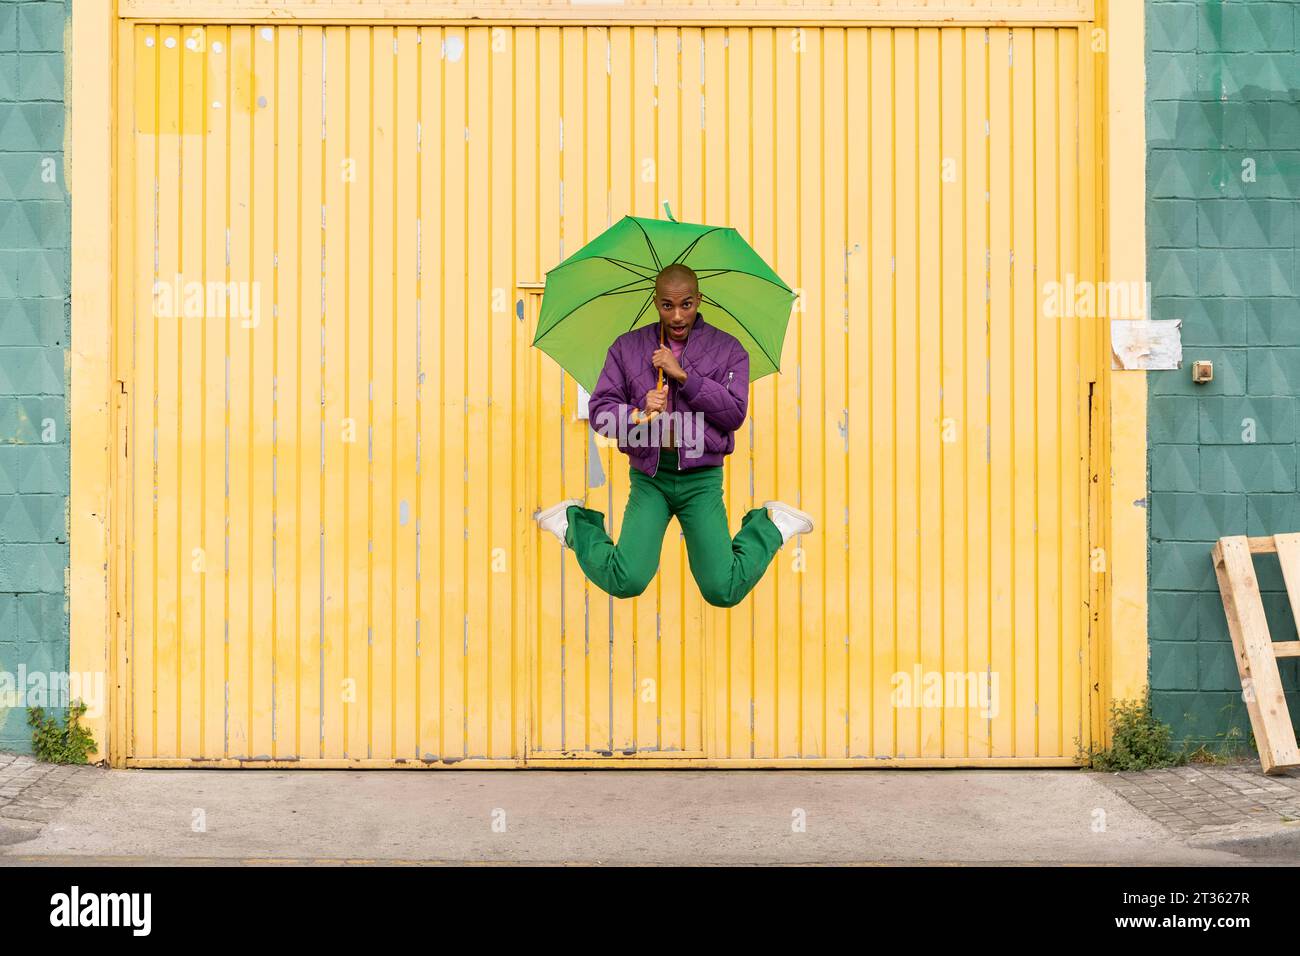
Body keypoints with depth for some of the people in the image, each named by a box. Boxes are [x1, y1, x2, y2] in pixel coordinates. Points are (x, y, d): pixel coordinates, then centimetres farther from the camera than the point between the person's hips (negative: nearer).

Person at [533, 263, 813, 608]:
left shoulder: (727, 349, 4)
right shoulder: (627, 347, 6)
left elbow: (736, 413, -7)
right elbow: (599, 411, 1)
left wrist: (684, 375, -14)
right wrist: (639, 415, -18)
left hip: (702, 479, 0)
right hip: (648, 478, 0)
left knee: (723, 591, -10)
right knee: (626, 584, -14)